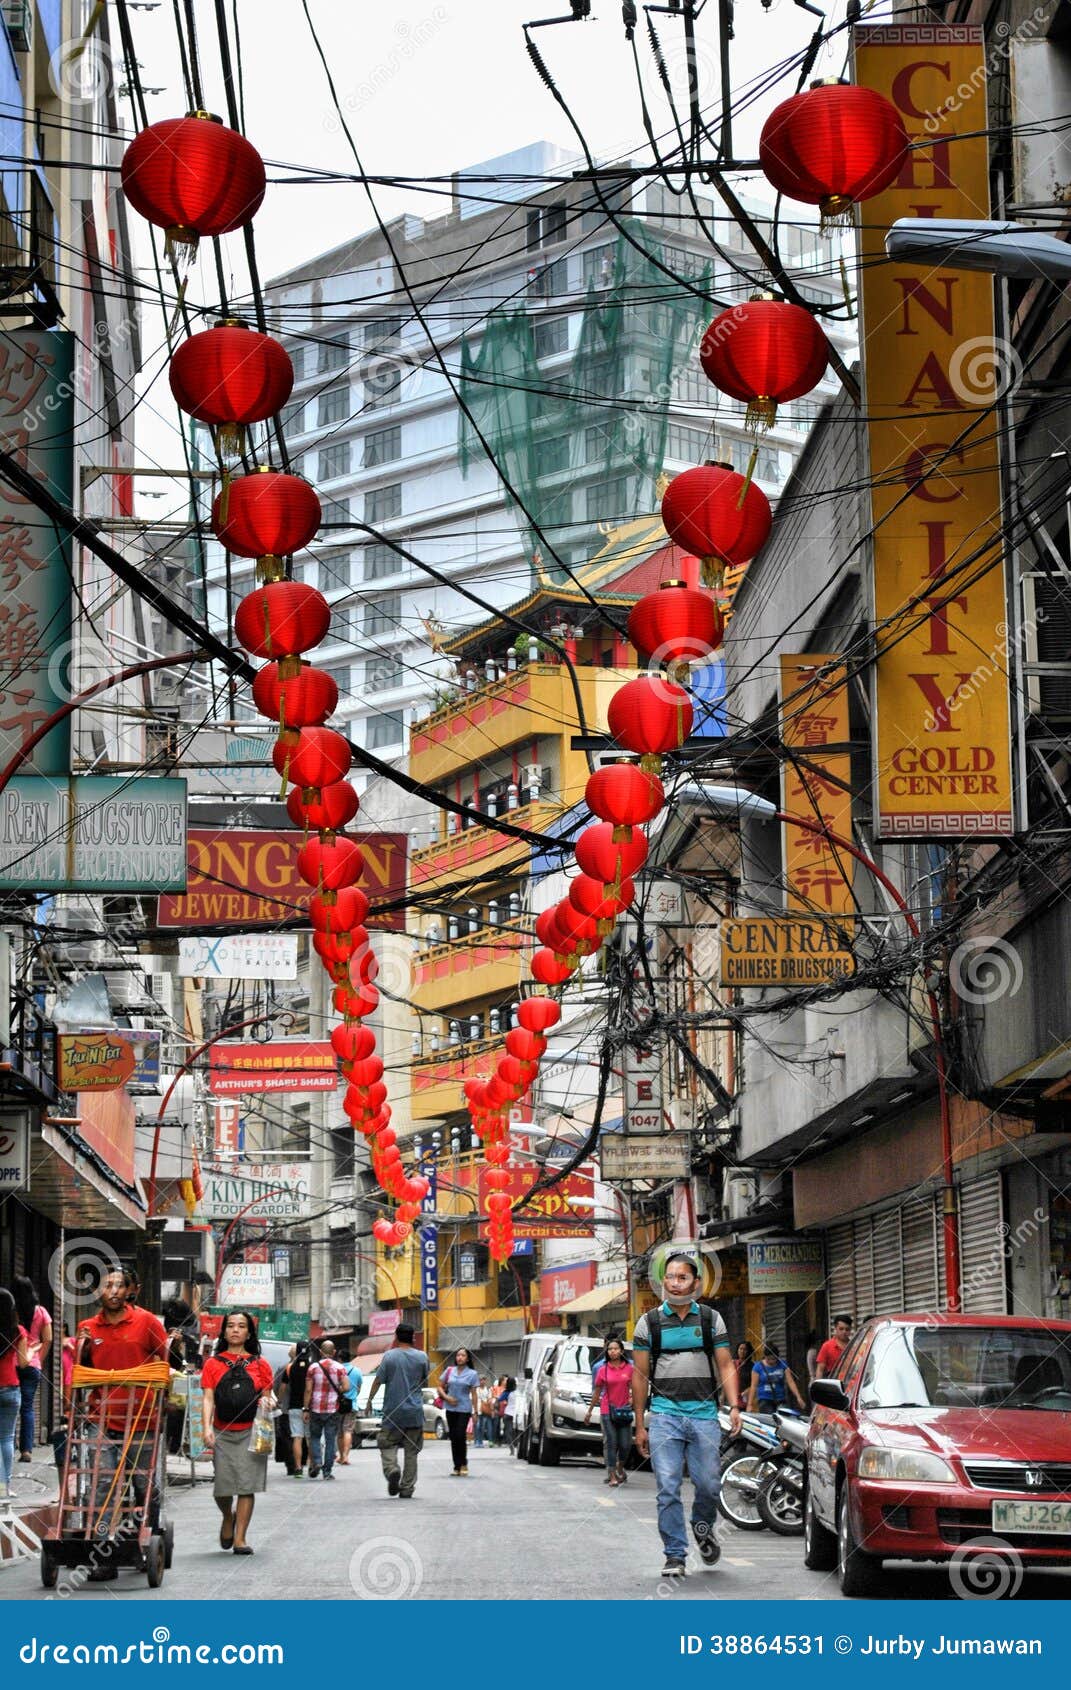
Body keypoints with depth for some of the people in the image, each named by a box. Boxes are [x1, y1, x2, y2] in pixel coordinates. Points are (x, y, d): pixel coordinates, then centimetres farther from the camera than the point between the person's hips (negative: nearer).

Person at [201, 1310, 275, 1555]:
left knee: (247, 1485, -6)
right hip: (223, 1432, 0)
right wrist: (207, 1428, -11)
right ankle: (228, 1518, 32)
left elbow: (267, 1395, 14)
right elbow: (208, 1399, 2)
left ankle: (240, 1539, -1)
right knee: (222, 1486, -1)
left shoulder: (260, 1364, 9)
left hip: (251, 1432, 0)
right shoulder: (213, 1363, 8)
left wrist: (269, 1402, -10)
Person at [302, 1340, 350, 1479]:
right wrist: (336, 1392, 10)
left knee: (315, 1437, 15)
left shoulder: (313, 1367, -2)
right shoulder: (340, 1368, -2)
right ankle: (327, 1470, 5)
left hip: (316, 1409, 0)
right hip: (333, 1409, 0)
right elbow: (346, 1388, -10)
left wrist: (306, 1409, 1)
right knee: (331, 1439, 5)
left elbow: (308, 1390, -3)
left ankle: (316, 1462, -4)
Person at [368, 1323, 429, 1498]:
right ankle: (407, 1488, 6)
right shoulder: (422, 1357, 1)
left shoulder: (390, 1356, -5)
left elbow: (378, 1381, -3)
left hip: (393, 1411, -2)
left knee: (387, 1445, 7)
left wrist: (370, 1400, 8)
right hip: (415, 1412, 2)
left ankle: (391, 1469, -21)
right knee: (411, 1451, 7)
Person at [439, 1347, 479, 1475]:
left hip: (464, 1409, -3)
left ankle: (463, 1464, 4)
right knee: (453, 1438, 5)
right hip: (451, 1409, 3)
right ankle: (457, 1467, 12)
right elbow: (440, 1386, 12)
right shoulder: (449, 1370, 5)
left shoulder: (472, 1374, -1)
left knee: (460, 1436, -13)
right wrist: (446, 1397, -6)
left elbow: (474, 1394, 0)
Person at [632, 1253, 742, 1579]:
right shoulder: (649, 1322, 7)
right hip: (665, 1414, -1)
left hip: (704, 1414, 1)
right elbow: (640, 1375, 8)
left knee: (708, 1485, 2)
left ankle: (702, 1527, 33)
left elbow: (726, 1367, 7)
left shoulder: (711, 1319, 10)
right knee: (668, 1489, -6)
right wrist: (640, 1425, 4)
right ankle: (675, 1556, 0)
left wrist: (734, 1407, -8)